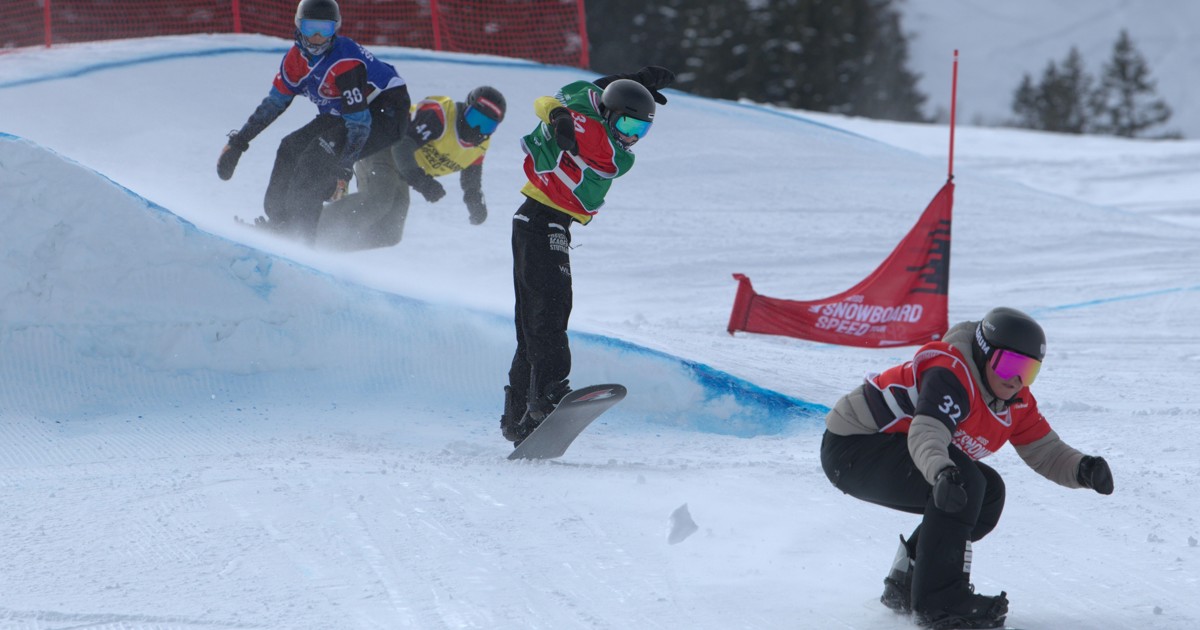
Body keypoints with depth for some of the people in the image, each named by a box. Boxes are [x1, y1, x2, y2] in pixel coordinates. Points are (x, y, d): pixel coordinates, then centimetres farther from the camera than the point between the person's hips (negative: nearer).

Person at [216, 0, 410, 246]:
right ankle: (278, 218, 6)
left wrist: (343, 171, -36)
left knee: (322, 152, -26)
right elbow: (274, 102, 7)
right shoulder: (296, 58, -5)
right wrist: (238, 142, 6)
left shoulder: (345, 63, -30)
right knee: (292, 147, 1)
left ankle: (303, 229, -23)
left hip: (386, 113, -9)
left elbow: (359, 122, -30)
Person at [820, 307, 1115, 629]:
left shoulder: (1016, 402, 2)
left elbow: (1046, 452, 6)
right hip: (852, 448, -10)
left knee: (988, 493, 6)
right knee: (965, 483, -26)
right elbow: (926, 432, -42)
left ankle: (907, 583, 11)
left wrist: (1083, 470, -16)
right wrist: (942, 473, -62)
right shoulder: (952, 373, -26)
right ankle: (937, 602, -22)